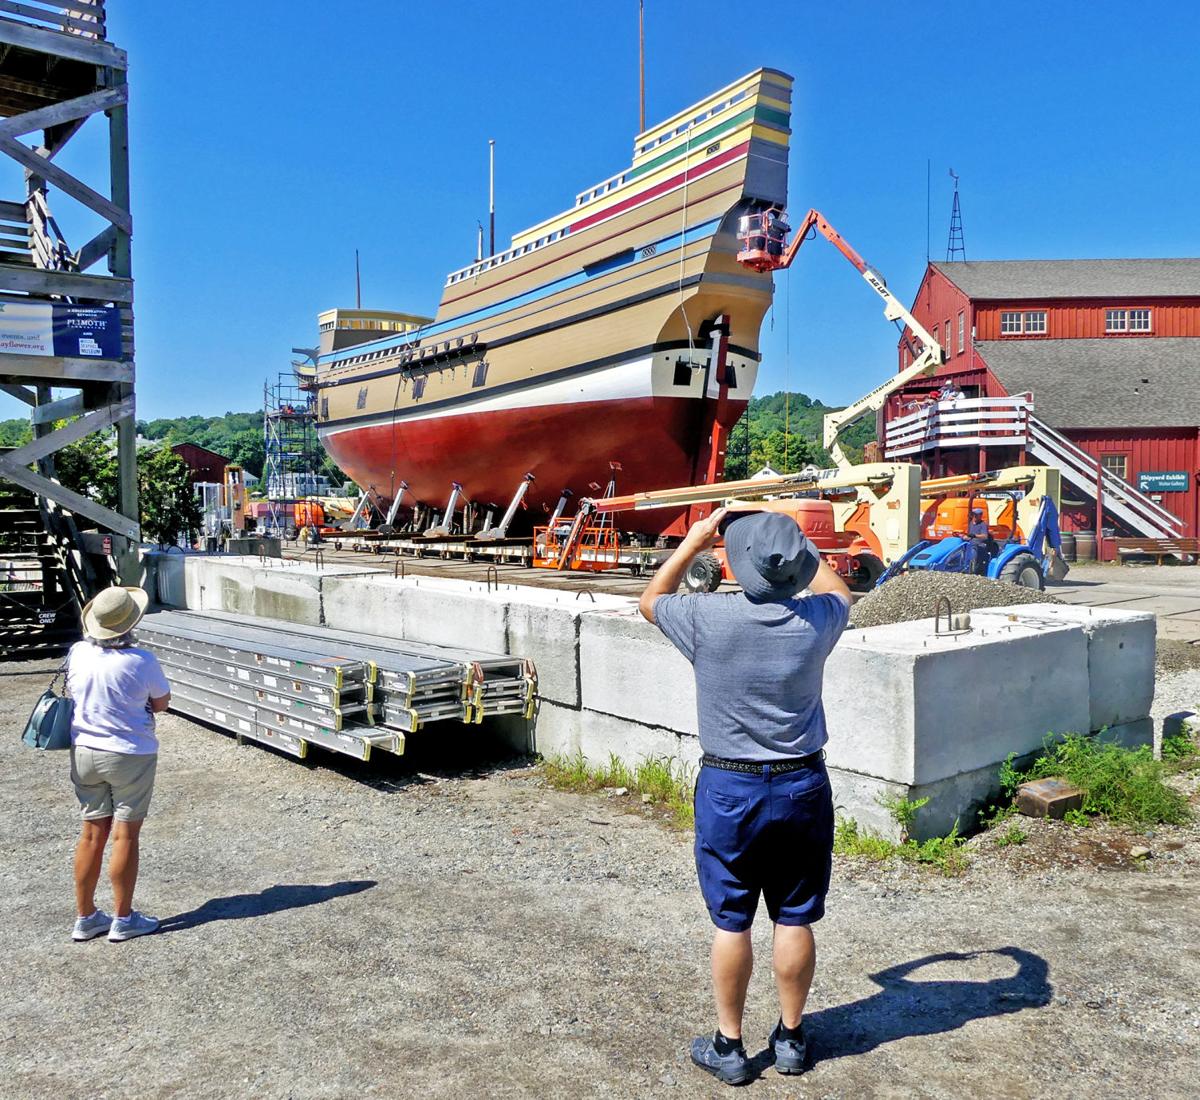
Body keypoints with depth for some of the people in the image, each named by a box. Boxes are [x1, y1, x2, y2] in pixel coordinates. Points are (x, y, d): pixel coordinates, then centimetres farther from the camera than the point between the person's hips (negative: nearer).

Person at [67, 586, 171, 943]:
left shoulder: (77, 653, -7)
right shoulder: (141, 661, -20)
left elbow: (72, 691, 11)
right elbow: (161, 703, -6)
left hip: (84, 752, 5)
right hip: (130, 755, -5)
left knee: (92, 832, 15)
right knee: (125, 835, 6)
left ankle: (86, 917, 25)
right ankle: (123, 919, 17)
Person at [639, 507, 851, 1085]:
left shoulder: (708, 618, -17)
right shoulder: (816, 620, -9)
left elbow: (651, 600, 5)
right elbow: (838, 590, 17)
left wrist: (695, 539, 7)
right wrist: (796, 542, 18)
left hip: (729, 788, -2)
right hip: (803, 784, 2)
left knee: (731, 923, 10)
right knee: (795, 919, 14)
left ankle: (728, 1045, 24)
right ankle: (791, 1037, 30)